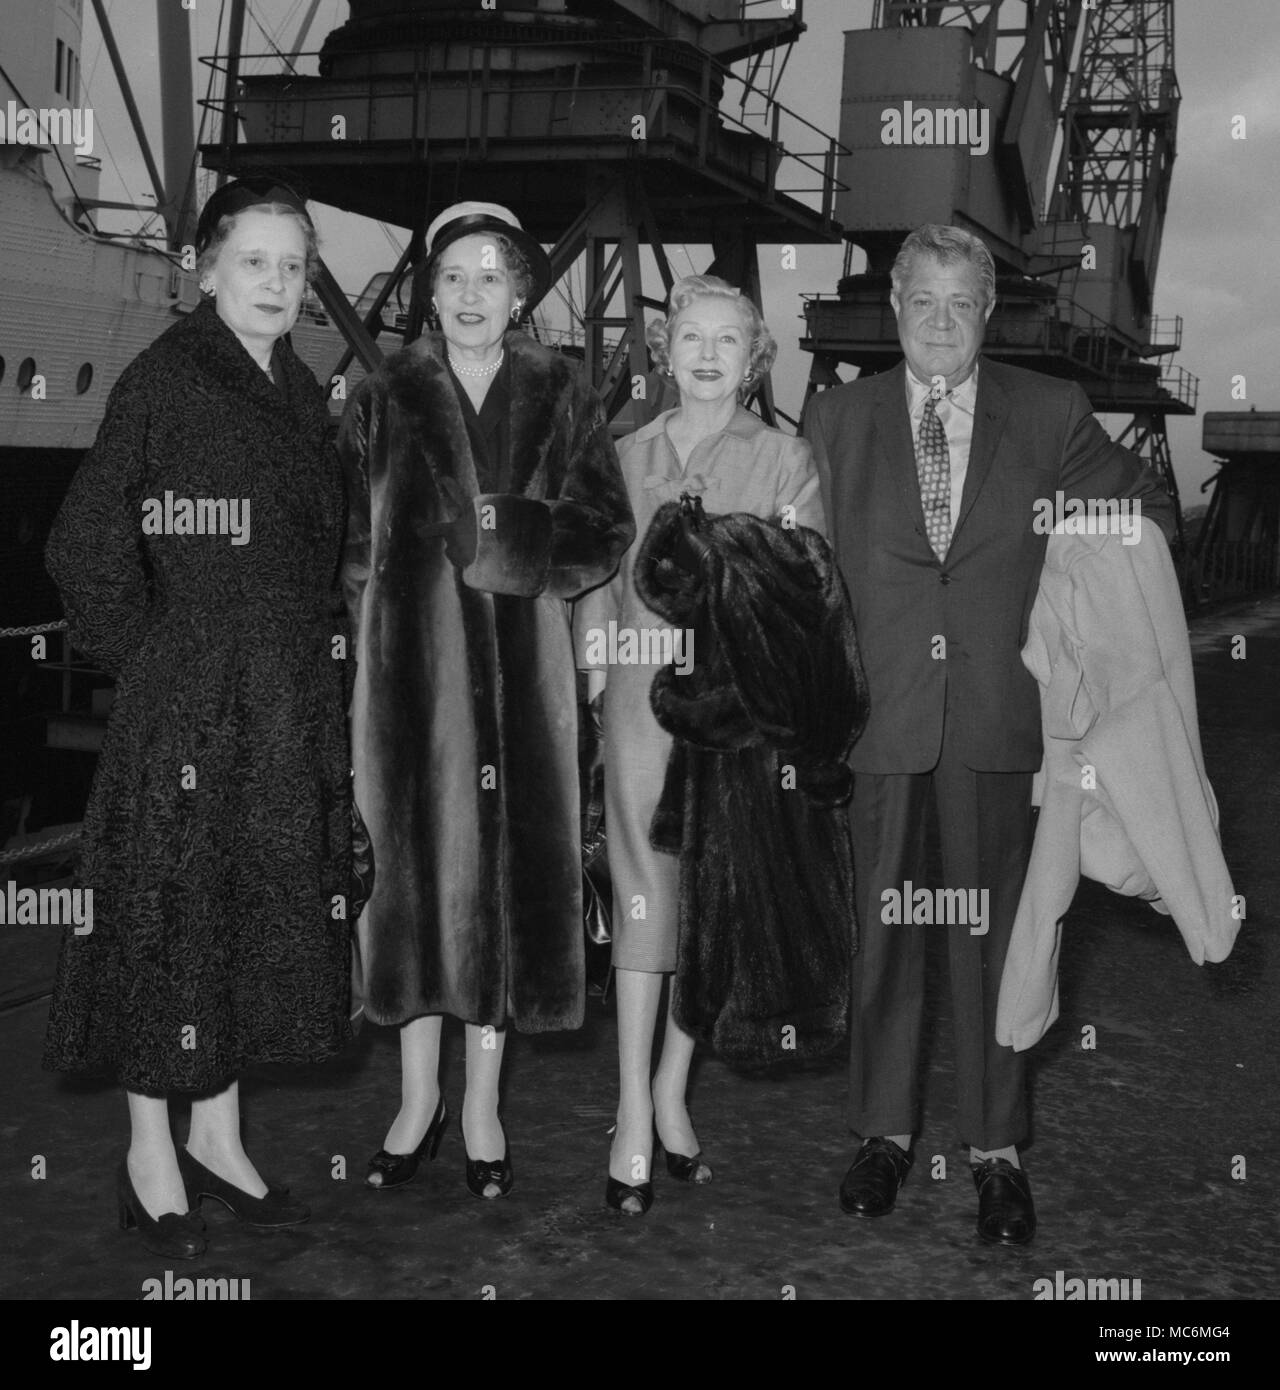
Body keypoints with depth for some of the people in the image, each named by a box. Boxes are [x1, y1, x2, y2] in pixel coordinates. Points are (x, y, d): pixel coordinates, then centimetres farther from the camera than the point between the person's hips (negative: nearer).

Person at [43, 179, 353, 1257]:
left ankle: (218, 1135, 26)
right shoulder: (164, 380, -9)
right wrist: (152, 650, -9)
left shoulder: (300, 390, 12)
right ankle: (151, 1157, 15)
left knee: (262, 917, 12)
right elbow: (84, 544, -14)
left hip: (290, 705, 7)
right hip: (185, 705, -7)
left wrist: (312, 645, 10)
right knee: (170, 916, 1)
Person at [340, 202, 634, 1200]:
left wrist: (516, 536, -10)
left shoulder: (561, 397, 6)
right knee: (417, 859, 2)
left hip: (522, 667, 0)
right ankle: (419, 1097, 16)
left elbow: (609, 530, 2)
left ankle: (483, 1105, 13)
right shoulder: (386, 399, 7)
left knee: (509, 864, 1)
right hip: (412, 666, 0)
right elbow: (350, 539, 6)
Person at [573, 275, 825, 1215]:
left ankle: (672, 1091, 18)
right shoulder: (628, 456, 11)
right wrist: (595, 657, 2)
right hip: (642, 696, 1)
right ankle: (634, 1112, -1)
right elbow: (598, 577, 15)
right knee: (645, 888, -3)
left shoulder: (786, 460, 4)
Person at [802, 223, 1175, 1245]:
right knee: (883, 930, 9)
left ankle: (997, 1150, 17)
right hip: (878, 712, 1)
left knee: (993, 932, 6)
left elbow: (1145, 510, 13)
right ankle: (885, 1130, 23)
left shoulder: (1050, 414, 2)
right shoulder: (837, 419, 5)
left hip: (997, 715, -1)